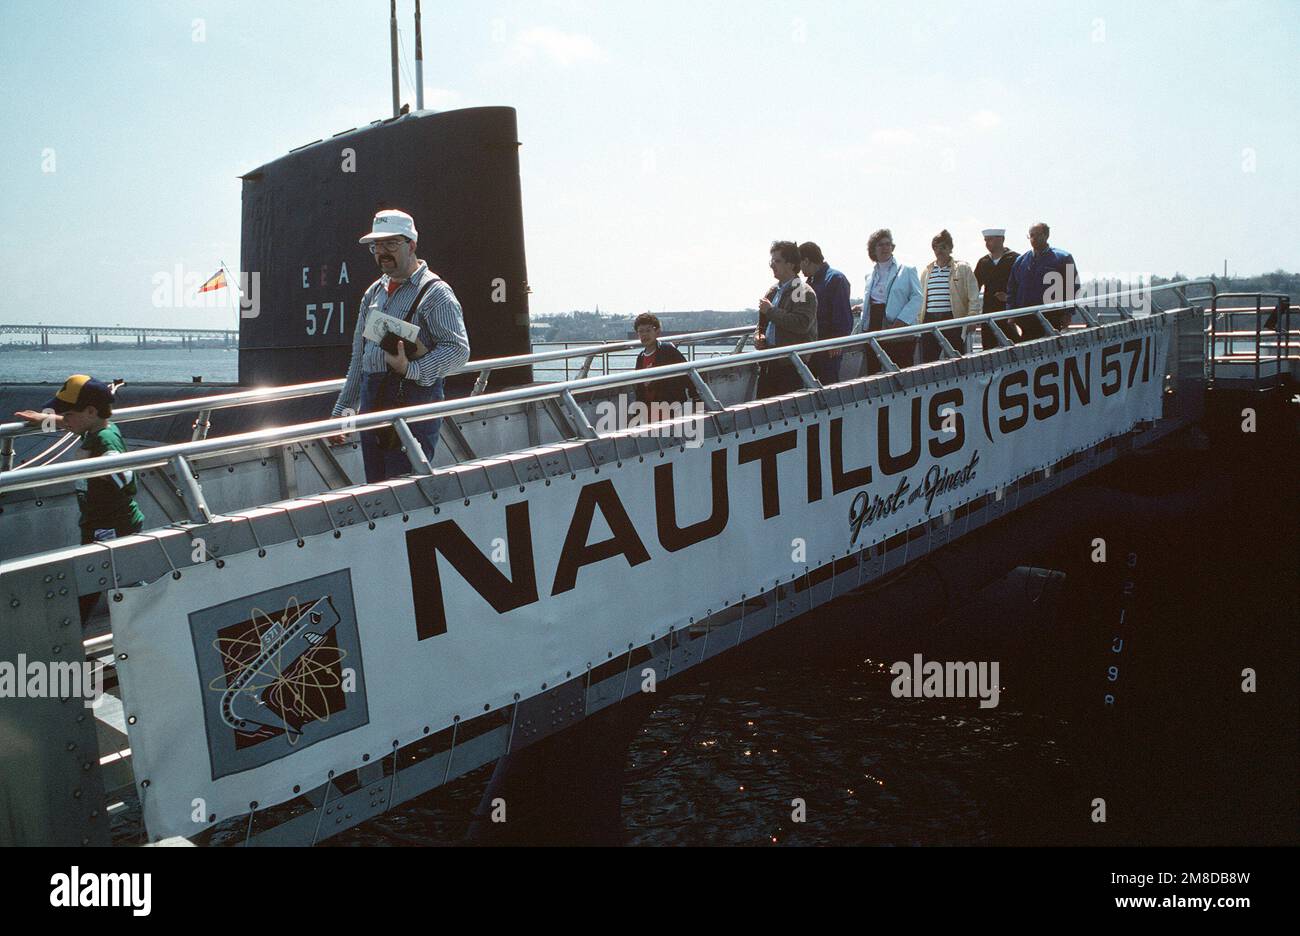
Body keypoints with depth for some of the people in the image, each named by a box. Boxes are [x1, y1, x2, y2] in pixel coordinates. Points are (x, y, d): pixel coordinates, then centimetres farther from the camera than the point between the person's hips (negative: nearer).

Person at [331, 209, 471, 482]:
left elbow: (458, 348, -16)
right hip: (371, 403, 8)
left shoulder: (435, 292, -5)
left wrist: (411, 370, -28)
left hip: (413, 403, -8)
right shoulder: (374, 292, 20)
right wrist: (343, 409, 20)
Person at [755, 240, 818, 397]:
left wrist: (771, 310, -17)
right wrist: (758, 336, 6)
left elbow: (802, 324, -22)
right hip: (769, 364, 8)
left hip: (791, 366, -8)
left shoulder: (804, 292, -6)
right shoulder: (773, 292, 19)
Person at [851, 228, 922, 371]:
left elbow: (917, 298, -4)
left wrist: (901, 321, -16)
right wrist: (860, 327, 9)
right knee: (872, 373, 0)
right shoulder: (870, 275, 20)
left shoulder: (907, 271, 5)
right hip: (874, 330, 4)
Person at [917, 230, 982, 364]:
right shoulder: (927, 271, 17)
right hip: (930, 320, 3)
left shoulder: (963, 269, 5)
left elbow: (974, 297, 2)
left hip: (953, 319, -3)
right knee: (927, 361, 0)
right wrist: (919, 320, 12)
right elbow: (921, 298, 20)